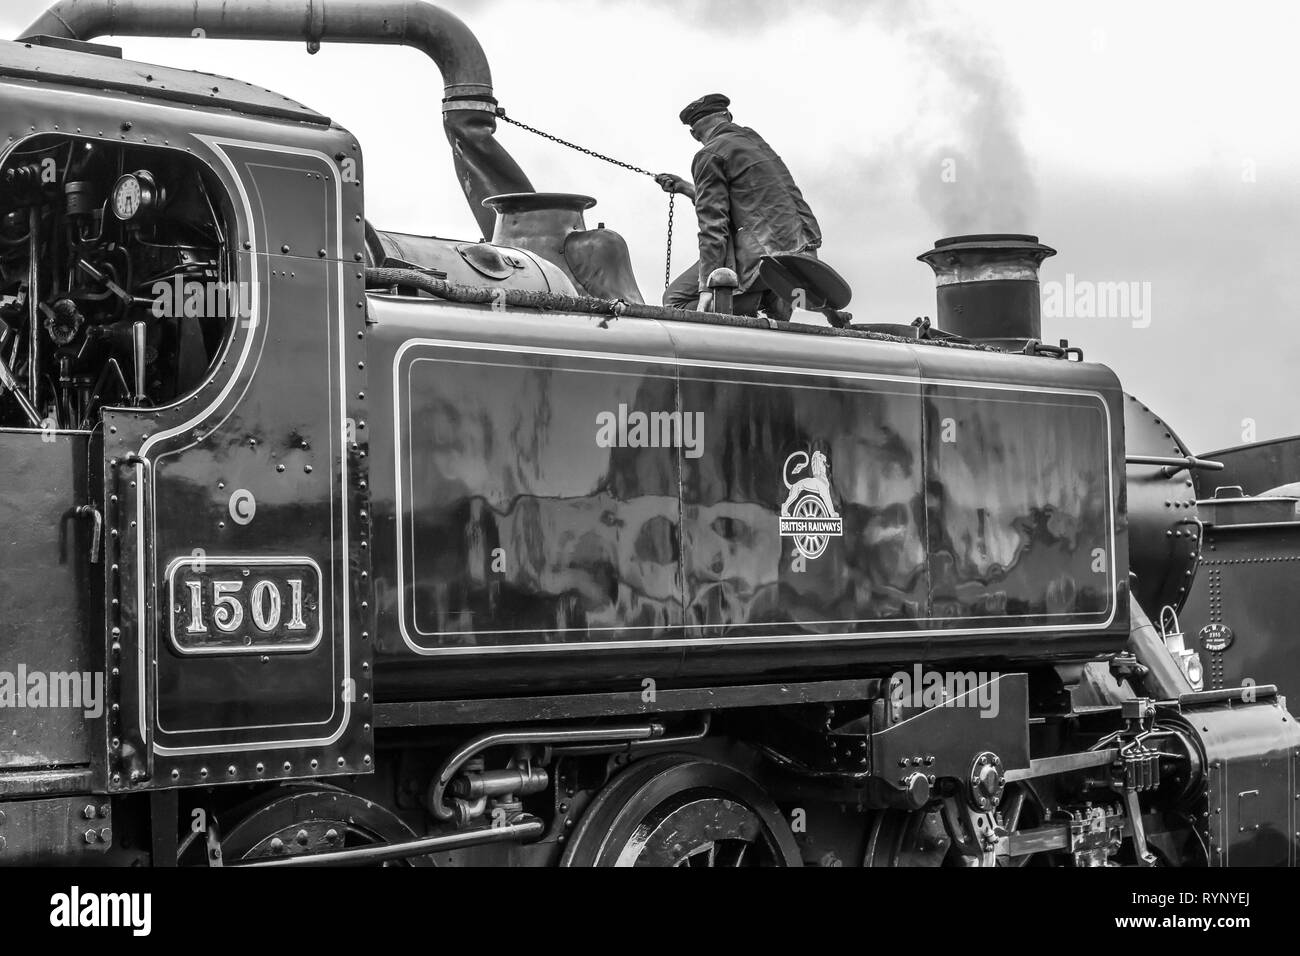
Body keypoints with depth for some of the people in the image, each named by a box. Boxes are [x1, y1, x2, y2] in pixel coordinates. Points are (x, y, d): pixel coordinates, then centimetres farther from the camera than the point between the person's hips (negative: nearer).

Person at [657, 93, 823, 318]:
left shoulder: (709, 155, -5)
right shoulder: (755, 140, 21)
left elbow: (713, 222, -13)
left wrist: (707, 286, -15)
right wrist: (686, 188, 43)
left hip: (762, 251, -8)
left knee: (675, 299, -2)